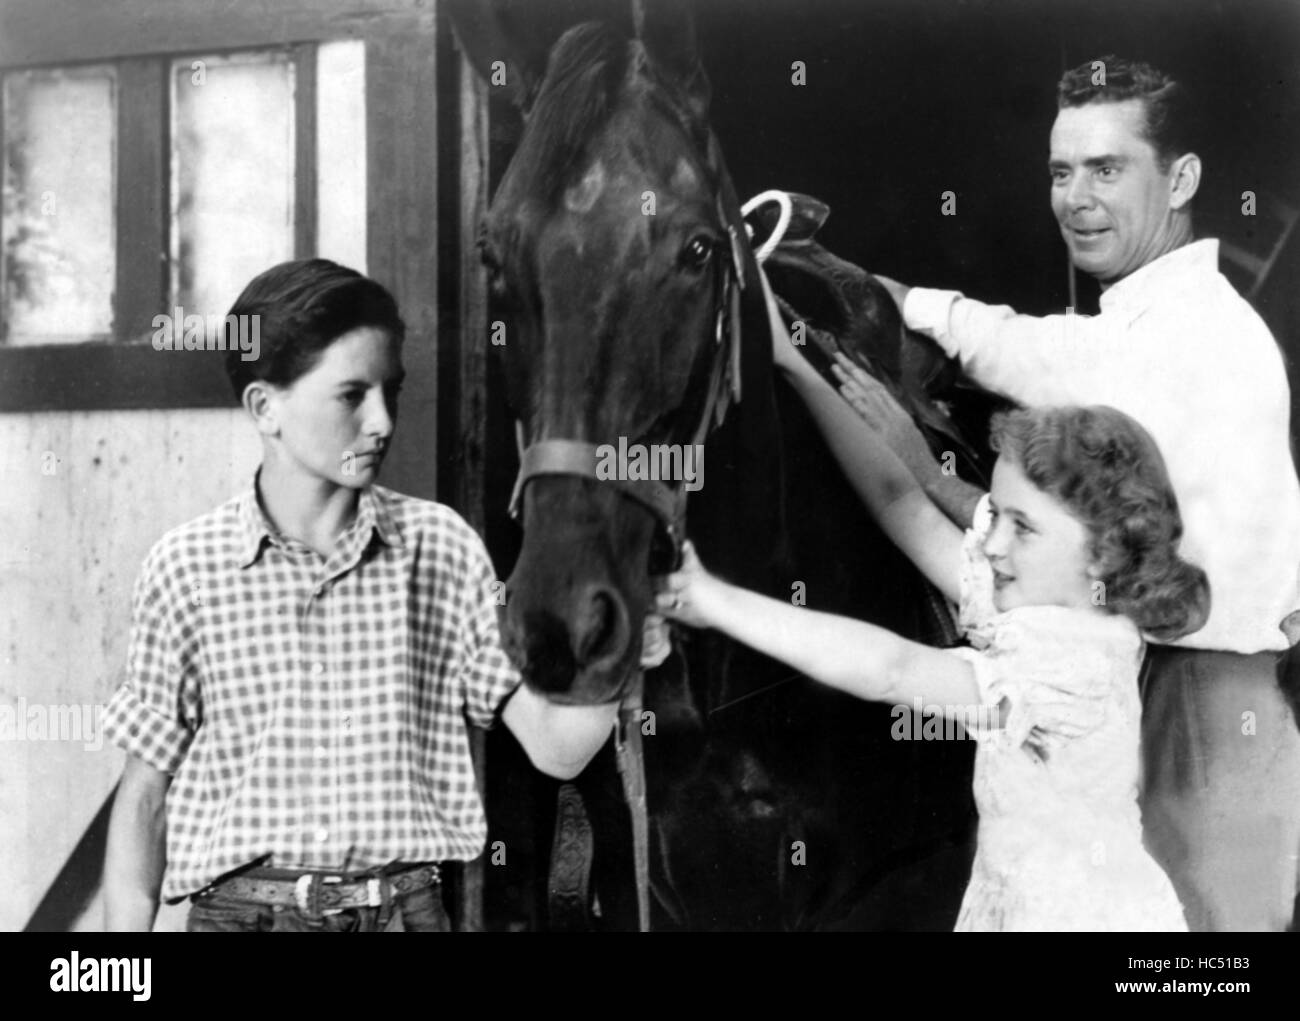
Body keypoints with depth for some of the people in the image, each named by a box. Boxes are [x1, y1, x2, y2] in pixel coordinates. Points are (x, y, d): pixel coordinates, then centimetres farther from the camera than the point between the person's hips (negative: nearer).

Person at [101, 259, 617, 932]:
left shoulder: (439, 547, 2)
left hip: (404, 906, 1)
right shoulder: (185, 568, -1)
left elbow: (556, 747, 0)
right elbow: (145, 793, 4)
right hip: (239, 908, -1)